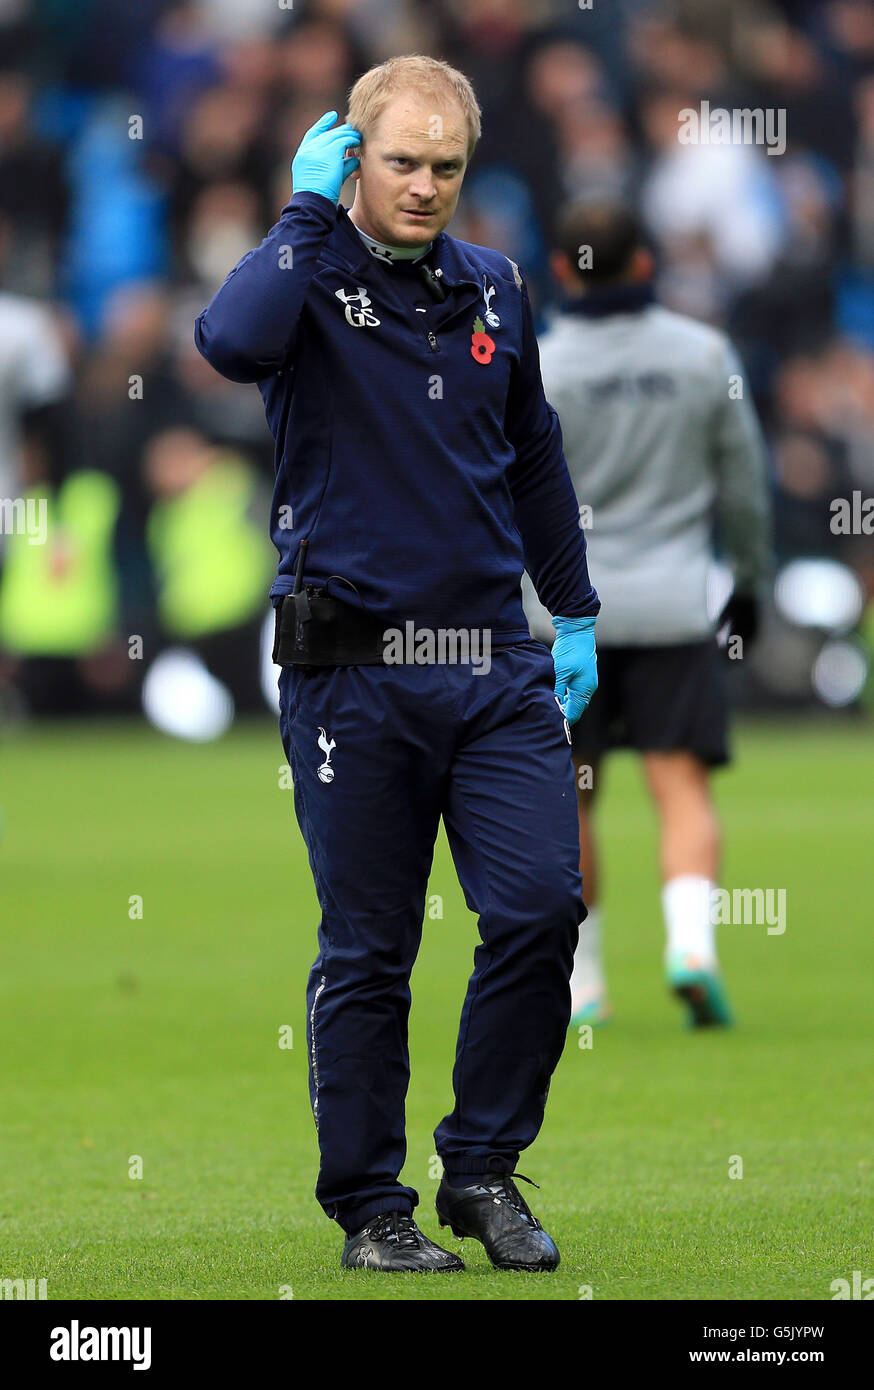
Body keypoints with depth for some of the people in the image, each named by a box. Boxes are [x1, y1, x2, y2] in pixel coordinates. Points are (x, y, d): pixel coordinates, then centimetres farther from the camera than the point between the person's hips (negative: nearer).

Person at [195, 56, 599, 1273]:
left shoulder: (494, 290, 12)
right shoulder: (310, 281, -3)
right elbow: (233, 341, -29)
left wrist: (576, 614, 24)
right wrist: (310, 212, -17)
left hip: (496, 667, 4)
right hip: (355, 676, -4)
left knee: (542, 908, -8)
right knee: (367, 954, 2)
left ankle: (485, 1170, 7)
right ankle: (370, 1207, 13)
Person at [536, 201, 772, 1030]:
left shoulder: (538, 370, -5)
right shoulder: (705, 354, 2)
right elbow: (743, 485, 8)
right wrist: (749, 581, 22)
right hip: (673, 604, 1)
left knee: (566, 800, 11)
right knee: (683, 790, -3)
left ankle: (581, 982, 15)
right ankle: (692, 940, -27)